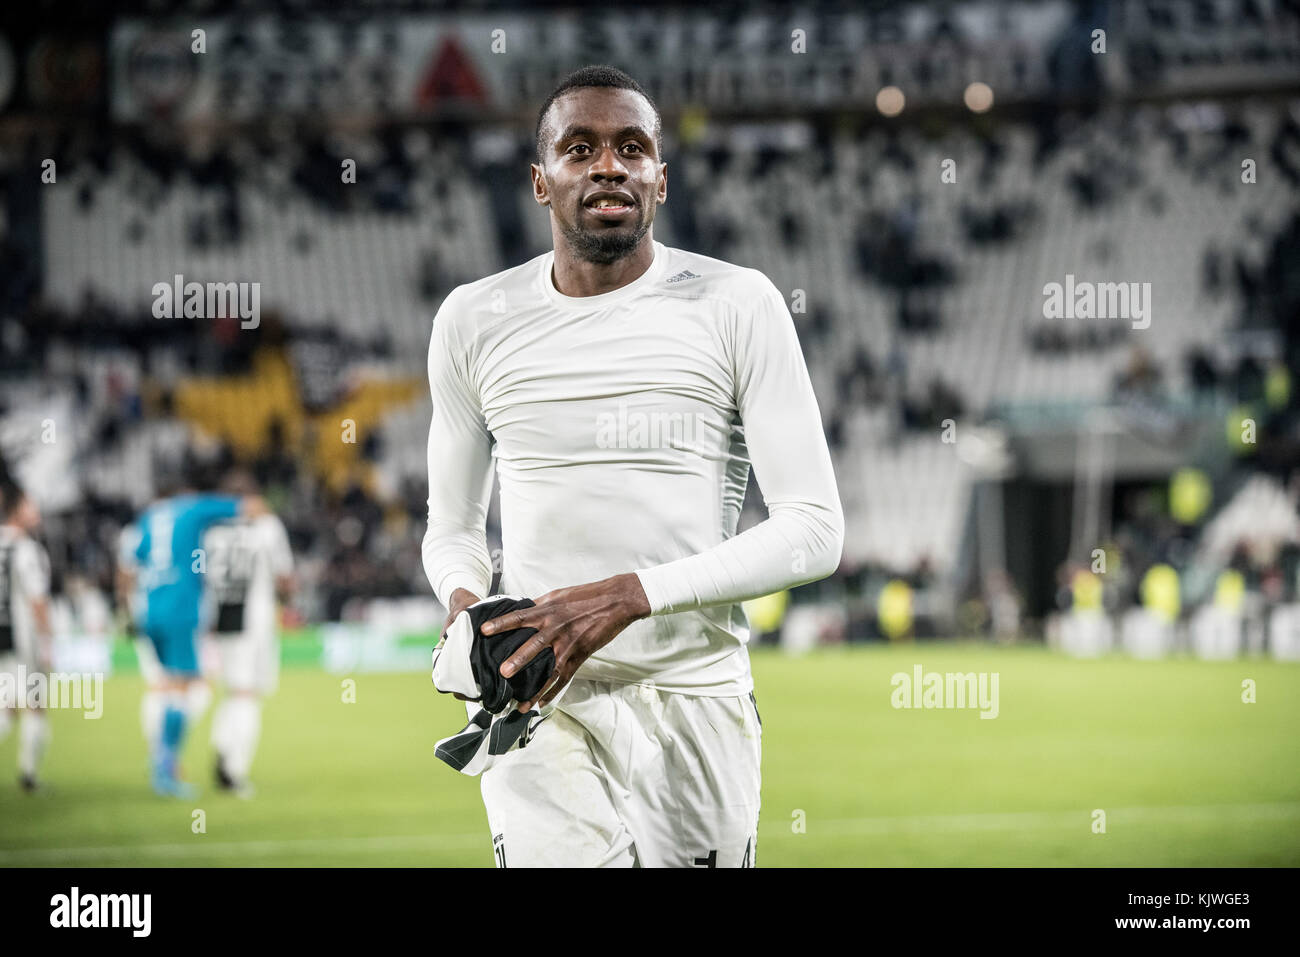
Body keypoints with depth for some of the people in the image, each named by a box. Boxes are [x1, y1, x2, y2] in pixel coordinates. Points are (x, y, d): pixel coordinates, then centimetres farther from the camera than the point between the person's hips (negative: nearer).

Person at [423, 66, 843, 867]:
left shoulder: (735, 306, 0)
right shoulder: (475, 321, 9)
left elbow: (815, 531, -5)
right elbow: (454, 526, 20)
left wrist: (631, 595, -16)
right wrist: (466, 605, -5)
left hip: (696, 703, 0)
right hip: (542, 708, 0)